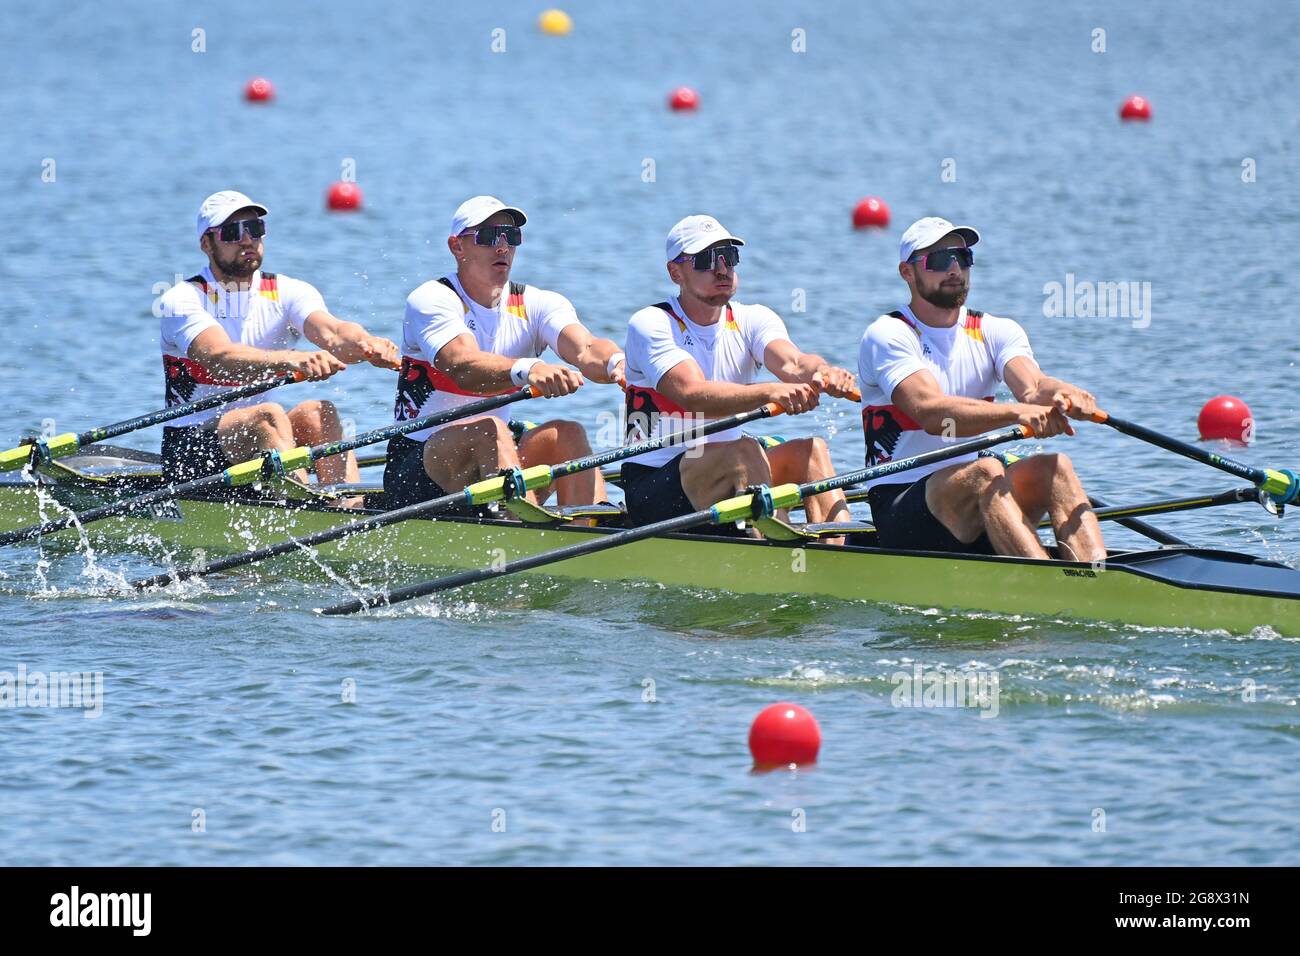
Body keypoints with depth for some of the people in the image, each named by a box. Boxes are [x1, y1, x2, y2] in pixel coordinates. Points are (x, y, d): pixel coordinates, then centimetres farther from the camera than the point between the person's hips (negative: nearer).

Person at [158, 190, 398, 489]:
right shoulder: (182, 299, -9)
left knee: (316, 413, -25)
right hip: (190, 451, -4)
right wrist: (291, 360, -49)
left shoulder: (287, 293, 3)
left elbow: (330, 332, -18)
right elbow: (219, 357, -30)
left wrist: (366, 345, -44)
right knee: (269, 415, -31)